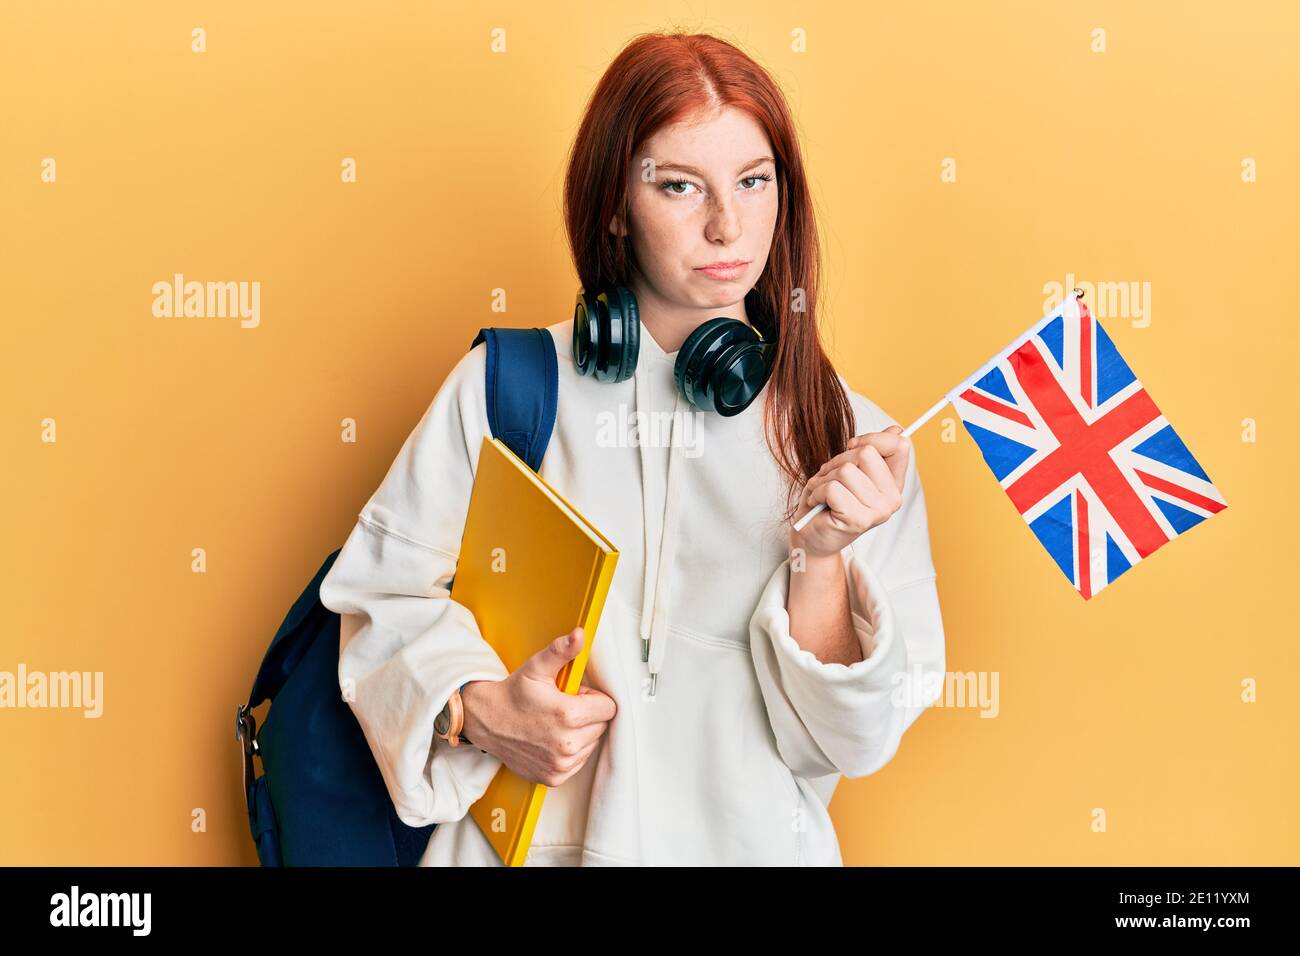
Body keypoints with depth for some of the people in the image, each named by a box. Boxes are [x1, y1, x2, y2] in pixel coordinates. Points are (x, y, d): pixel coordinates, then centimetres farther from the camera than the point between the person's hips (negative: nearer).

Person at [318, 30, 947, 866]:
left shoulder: (850, 441, 0)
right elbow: (386, 590, 2)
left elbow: (845, 741, -2)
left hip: (749, 842, 0)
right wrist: (478, 706, -13)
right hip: (526, 835, 1)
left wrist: (821, 556, -16)